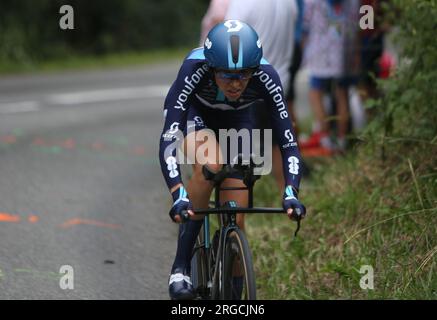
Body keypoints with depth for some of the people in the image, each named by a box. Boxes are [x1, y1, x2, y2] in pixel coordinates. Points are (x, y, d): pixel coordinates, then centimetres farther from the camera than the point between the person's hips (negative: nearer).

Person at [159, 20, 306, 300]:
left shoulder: (266, 78, -36)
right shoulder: (194, 70, -40)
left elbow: (288, 142, -36)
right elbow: (168, 140, -45)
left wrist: (291, 193, -52)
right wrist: (179, 196, -58)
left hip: (238, 120, 2)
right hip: (196, 115, -2)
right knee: (211, 163, -35)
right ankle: (181, 266, -23)